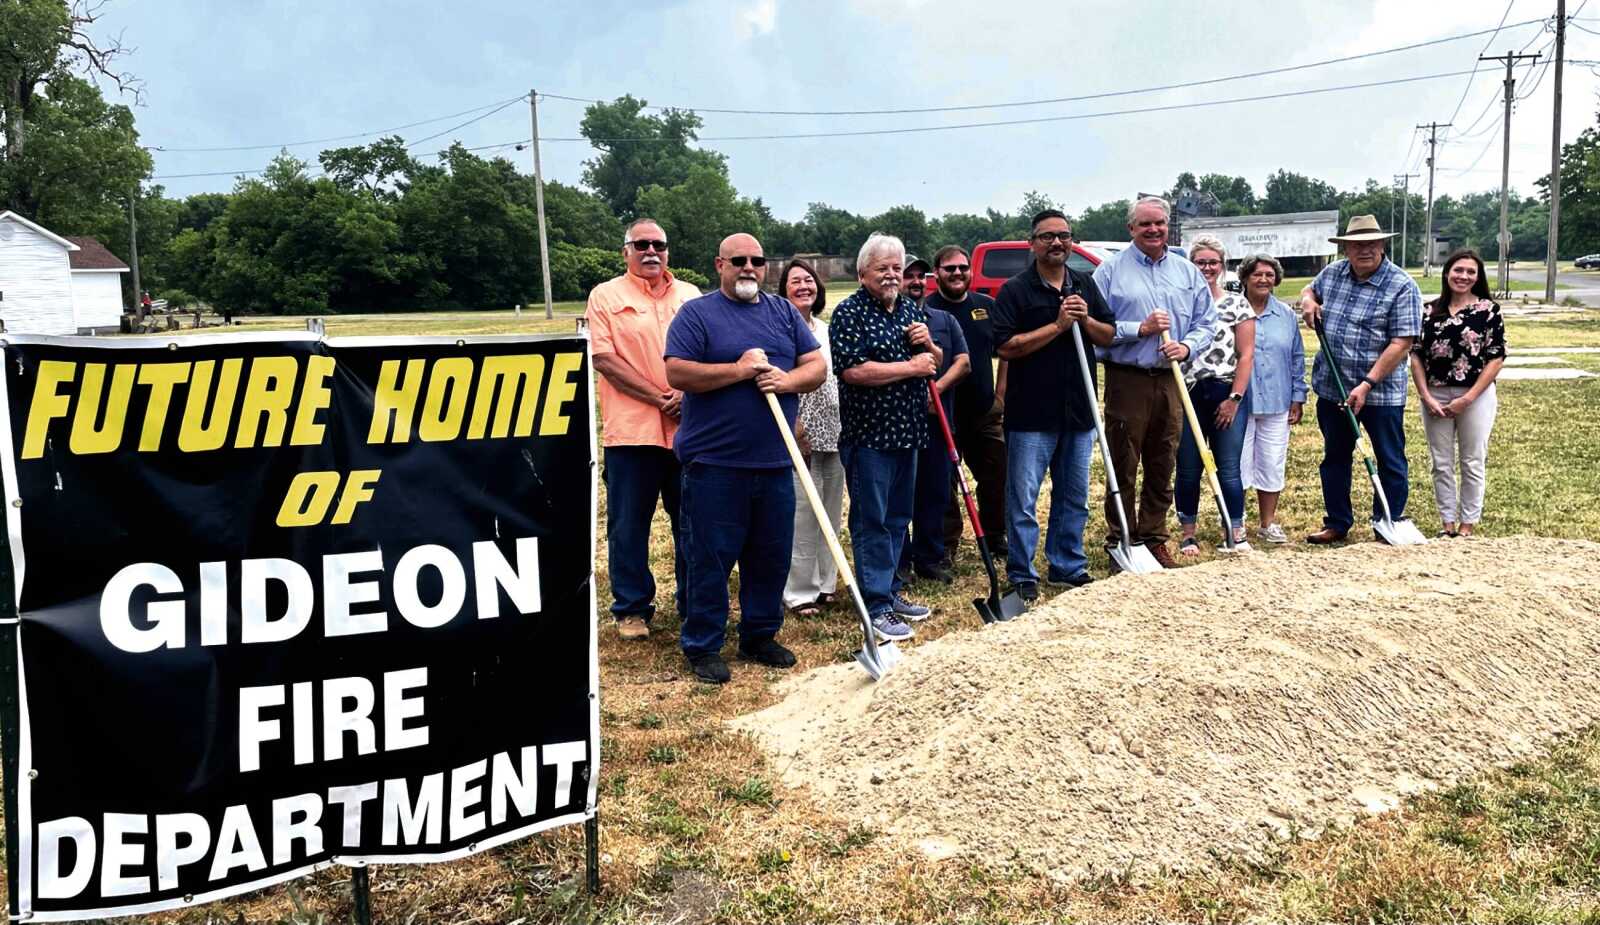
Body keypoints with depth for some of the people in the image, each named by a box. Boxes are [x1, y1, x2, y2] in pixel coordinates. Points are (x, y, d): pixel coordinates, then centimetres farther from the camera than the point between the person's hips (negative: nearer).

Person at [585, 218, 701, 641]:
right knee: (629, 526, 5)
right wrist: (661, 398, -12)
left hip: (688, 428, 3)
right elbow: (604, 358, -7)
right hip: (631, 430, -3)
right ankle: (631, 608, 18)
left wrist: (688, 395, -10)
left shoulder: (690, 295, 13)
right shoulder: (606, 296, 3)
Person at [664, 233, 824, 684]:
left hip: (775, 461, 5)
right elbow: (677, 373, -11)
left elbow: (817, 366, 8)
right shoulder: (696, 313, -1)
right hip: (714, 462, -5)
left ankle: (760, 636, 27)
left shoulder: (784, 312, 13)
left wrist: (787, 380, -12)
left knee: (772, 556, 12)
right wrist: (738, 370, -17)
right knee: (711, 558, 1)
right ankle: (702, 646, 13)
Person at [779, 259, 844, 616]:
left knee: (830, 513, 13)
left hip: (833, 434, 8)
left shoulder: (824, 329, 16)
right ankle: (800, 592, 4)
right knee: (802, 514, -5)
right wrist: (794, 429, -18)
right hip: (800, 437, -8)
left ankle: (824, 583, 24)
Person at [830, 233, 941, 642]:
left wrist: (928, 343, -4)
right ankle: (876, 606, 4)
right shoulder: (849, 313, -9)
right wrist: (912, 367, -14)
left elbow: (936, 362, 20)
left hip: (907, 431, 7)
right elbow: (853, 370, -21)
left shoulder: (912, 309, 13)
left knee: (898, 516, 15)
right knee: (872, 520, -2)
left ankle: (891, 590, 27)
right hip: (868, 434, -7)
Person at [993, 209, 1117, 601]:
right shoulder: (1015, 290, -6)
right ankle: (1022, 575, 10)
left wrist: (1086, 320, -9)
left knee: (1074, 497, 14)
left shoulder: (1086, 285, 11)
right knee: (1023, 499, 0)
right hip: (1031, 413, -5)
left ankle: (1068, 567, 27)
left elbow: (1109, 337, 12)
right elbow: (1006, 347, -15)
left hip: (1078, 410, 5)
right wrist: (1058, 325, -17)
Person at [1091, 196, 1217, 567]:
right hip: (1126, 380, -4)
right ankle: (1119, 542, 9)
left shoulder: (1187, 272, 12)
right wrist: (1140, 329, -15)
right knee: (1123, 467, 0)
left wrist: (1186, 345, -7)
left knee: (1162, 467, 10)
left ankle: (1154, 539, 21)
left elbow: (1207, 322, 13)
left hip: (1169, 381, 4)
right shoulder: (1111, 271, -1)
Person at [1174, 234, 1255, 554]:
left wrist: (1234, 399, -6)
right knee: (1188, 470, 5)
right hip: (1187, 394, 1)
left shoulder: (1237, 304, 5)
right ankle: (1188, 535, 16)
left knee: (1229, 469, 1)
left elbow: (1246, 355, 0)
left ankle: (1237, 534, 11)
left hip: (1227, 394, -1)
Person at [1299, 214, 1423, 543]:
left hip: (1381, 392, -5)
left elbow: (1401, 343, -19)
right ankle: (1337, 523, 28)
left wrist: (1367, 385, -24)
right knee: (1335, 457, 15)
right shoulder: (1332, 273, 3)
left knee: (1390, 462, 5)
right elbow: (1310, 289, 27)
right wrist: (1307, 299, 1)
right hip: (1331, 388, 5)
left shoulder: (1402, 286, -13)